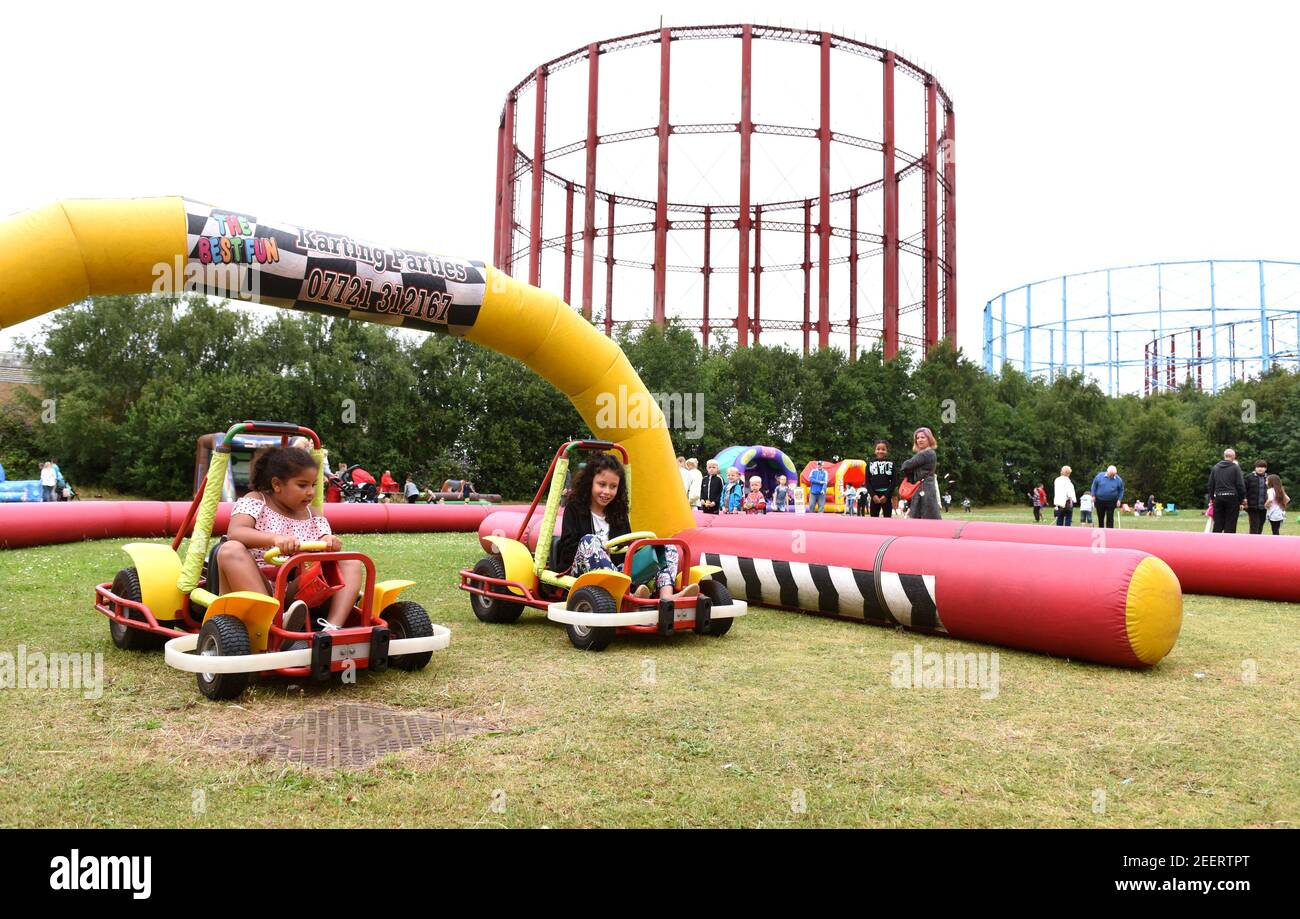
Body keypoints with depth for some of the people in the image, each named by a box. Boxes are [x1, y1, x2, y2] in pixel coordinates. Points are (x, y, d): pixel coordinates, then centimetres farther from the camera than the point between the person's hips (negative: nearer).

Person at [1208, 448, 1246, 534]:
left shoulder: (1215, 467, 8)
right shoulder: (1235, 467, -5)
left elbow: (1210, 485, 12)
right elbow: (1240, 485, -6)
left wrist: (1211, 497, 20)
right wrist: (1242, 498, 1)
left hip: (1218, 498, 4)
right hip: (1232, 498, -4)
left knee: (1218, 523, 8)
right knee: (1230, 523, 1)